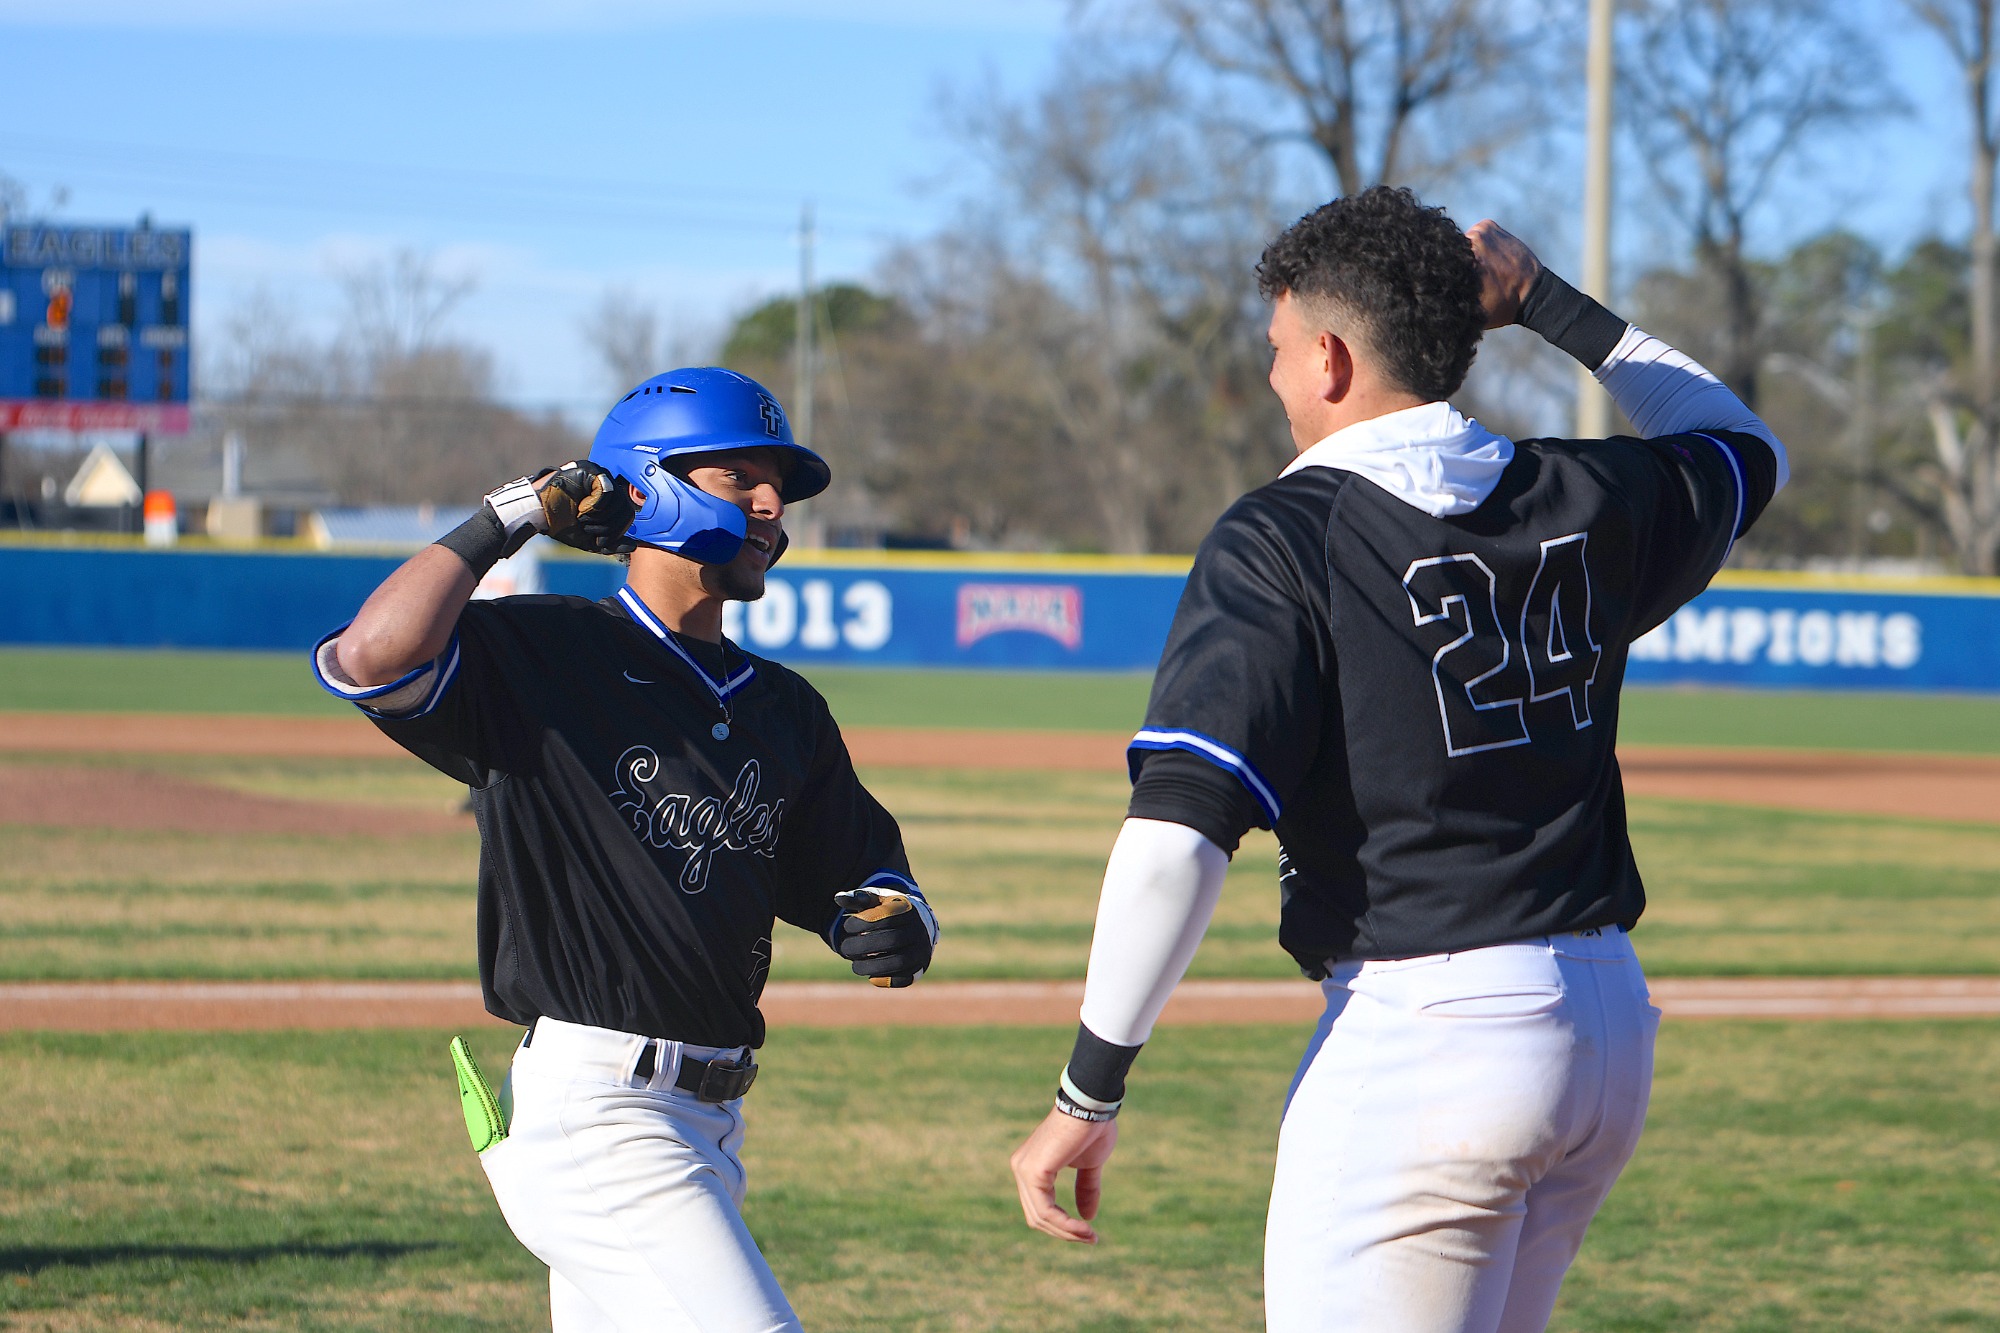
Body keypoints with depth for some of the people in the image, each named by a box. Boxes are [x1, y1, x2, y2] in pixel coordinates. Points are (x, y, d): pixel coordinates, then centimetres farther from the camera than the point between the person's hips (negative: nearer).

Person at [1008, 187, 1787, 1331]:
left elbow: (1176, 837, -18)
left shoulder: (1285, 539, -9)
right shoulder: (1587, 503, 7)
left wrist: (1090, 1095, -13)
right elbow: (1746, 446, 32)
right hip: (1609, 1023, 7)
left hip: (1420, 1036, -7)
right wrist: (1551, 306, 32)